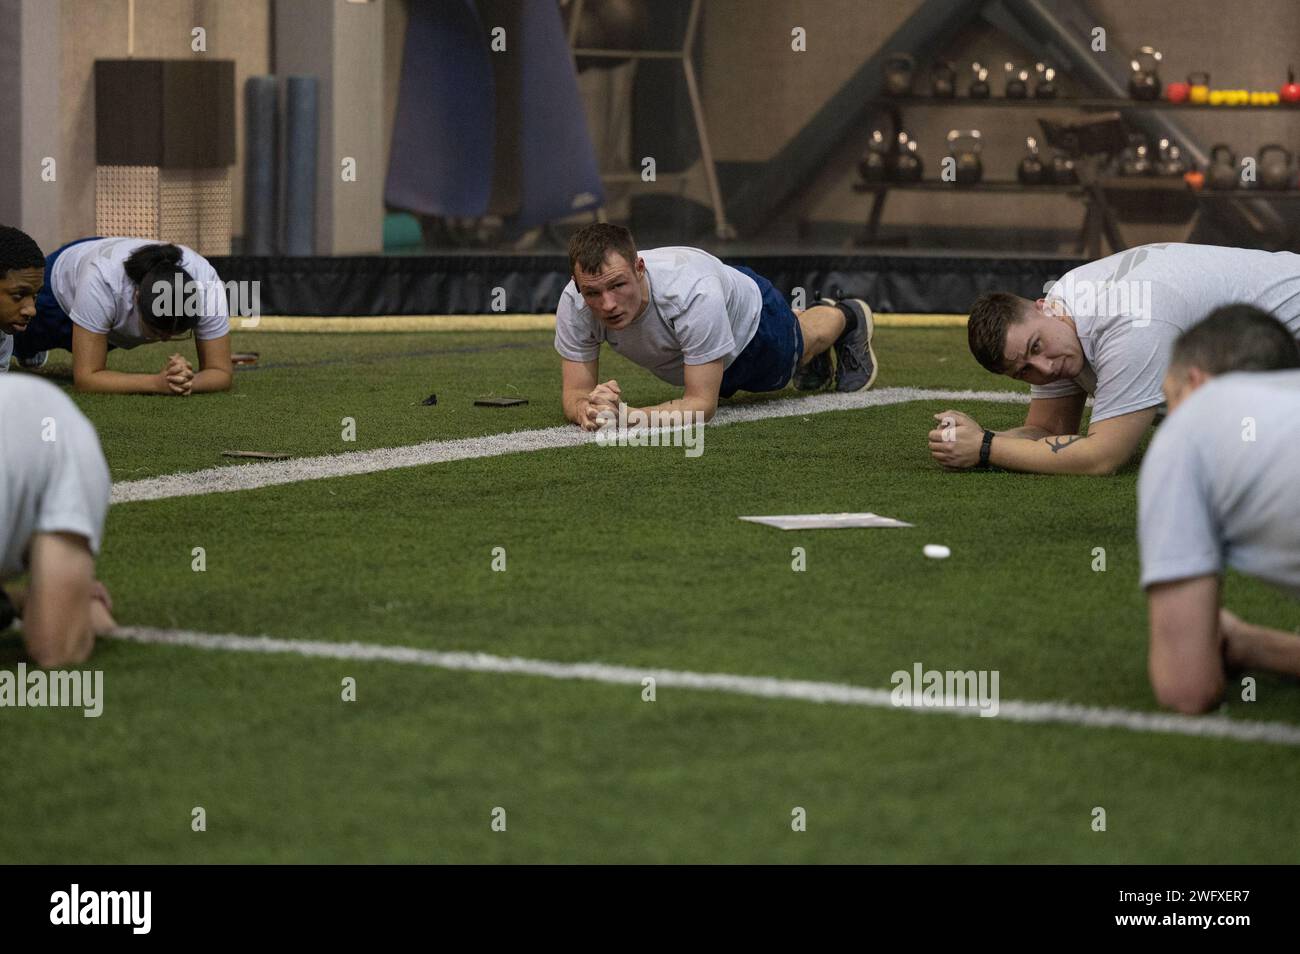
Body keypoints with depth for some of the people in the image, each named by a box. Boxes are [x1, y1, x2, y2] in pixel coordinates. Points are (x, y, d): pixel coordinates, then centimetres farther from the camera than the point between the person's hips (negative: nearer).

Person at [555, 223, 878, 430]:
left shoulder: (695, 295, -51)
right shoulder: (574, 304, -40)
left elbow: (701, 402, -44)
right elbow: (574, 392, -31)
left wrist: (628, 415, -61)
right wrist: (586, 410, -56)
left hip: (749, 310, -5)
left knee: (798, 346, 30)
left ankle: (847, 317, 63)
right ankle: (821, 309, 68)